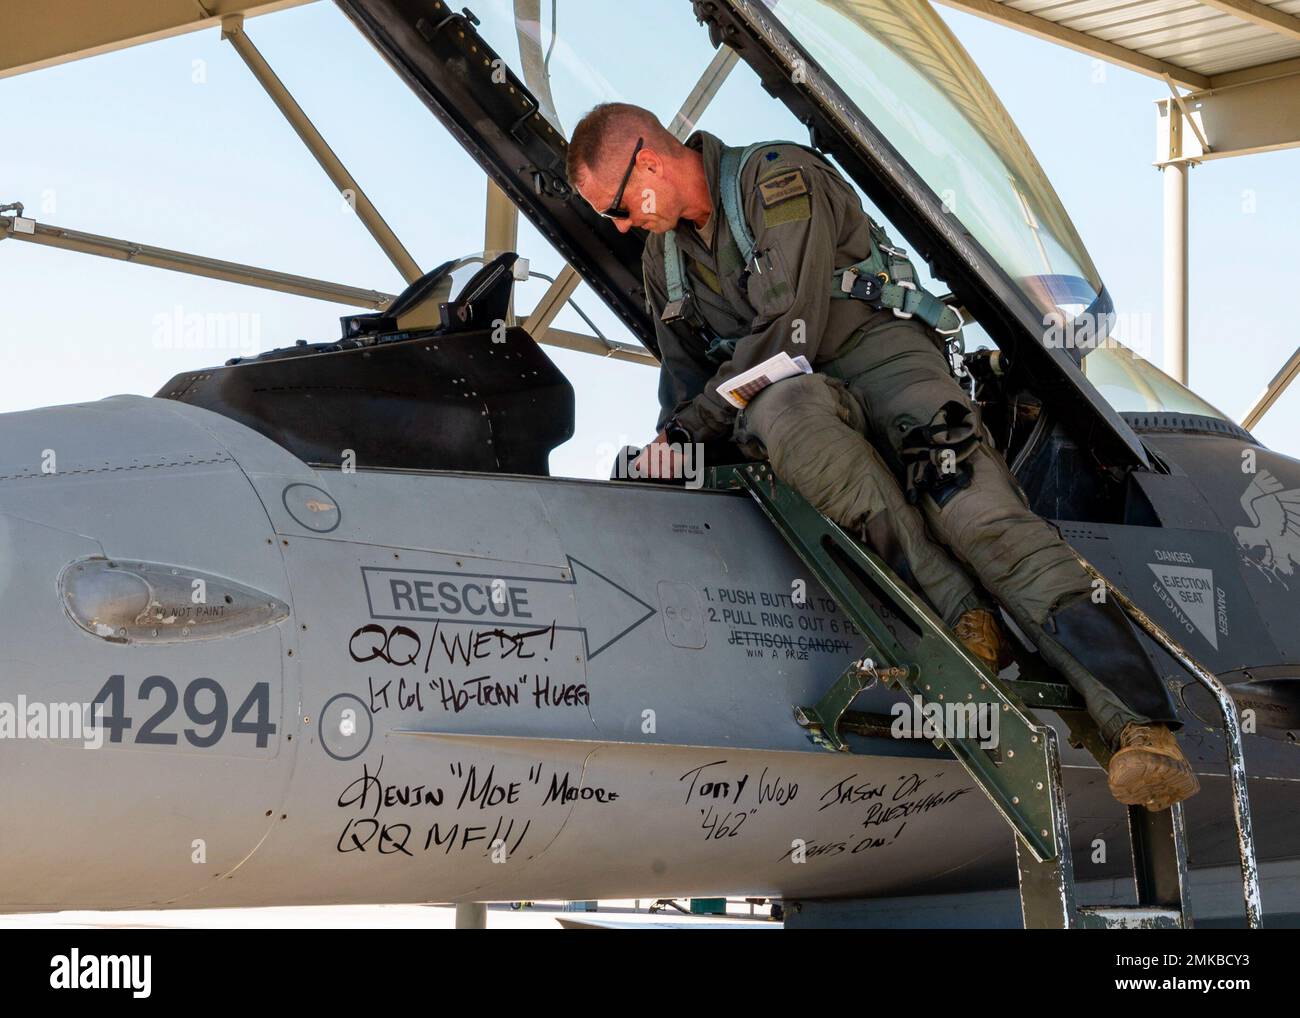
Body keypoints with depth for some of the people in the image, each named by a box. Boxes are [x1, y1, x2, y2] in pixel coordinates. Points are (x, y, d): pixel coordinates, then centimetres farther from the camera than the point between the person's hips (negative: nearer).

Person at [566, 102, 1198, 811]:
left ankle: (1140, 726, -42)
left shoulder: (776, 179, -8)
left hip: (874, 347, -5)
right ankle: (960, 613, -41)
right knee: (787, 409, -36)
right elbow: (683, 377, 25)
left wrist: (688, 430, -11)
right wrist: (665, 451, 3)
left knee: (968, 502, -30)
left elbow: (791, 331, -15)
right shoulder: (663, 260, 18)